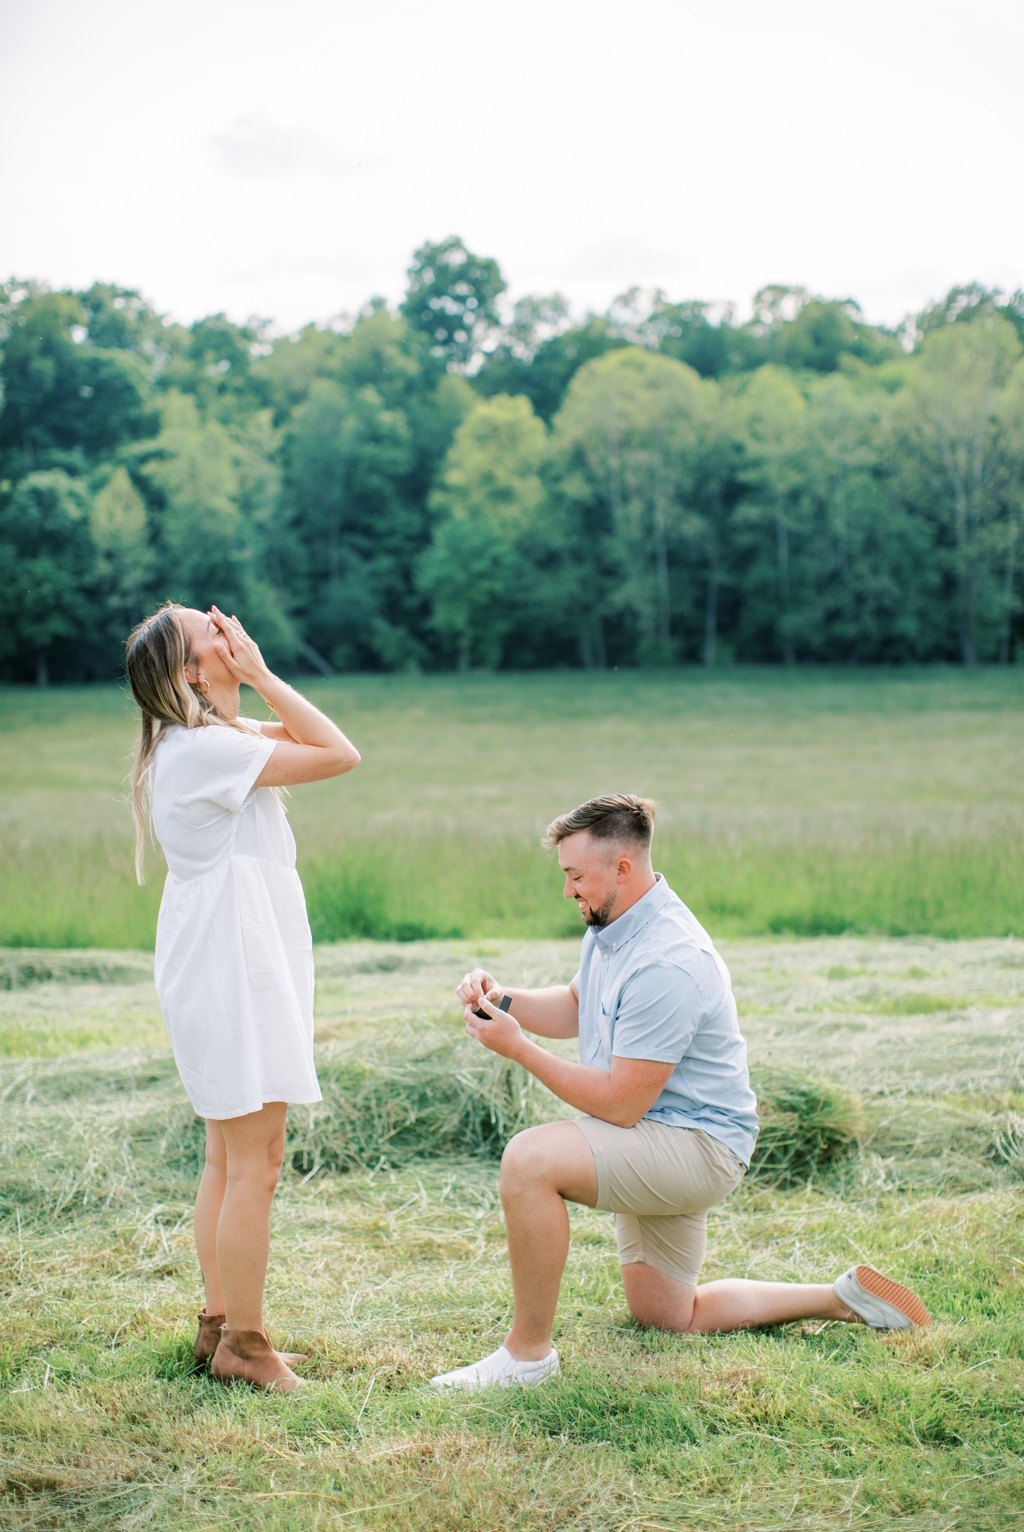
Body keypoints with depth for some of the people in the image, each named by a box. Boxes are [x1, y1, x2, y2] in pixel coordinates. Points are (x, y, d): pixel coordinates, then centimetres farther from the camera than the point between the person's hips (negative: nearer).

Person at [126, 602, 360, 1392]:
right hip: (232, 964, -11)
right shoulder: (205, 748, -18)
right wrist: (258, 673, -13)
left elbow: (308, 740, 18)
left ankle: (220, 1326, 25)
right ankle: (244, 1344, 4)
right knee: (255, 1162, -5)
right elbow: (339, 754, -18)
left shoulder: (214, 737, 13)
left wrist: (254, 682, 8)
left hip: (226, 964, 11)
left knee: (231, 1159, 16)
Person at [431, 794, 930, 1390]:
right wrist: (504, 1001, 0)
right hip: (659, 1144, 11)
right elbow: (576, 1007, 20)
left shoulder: (665, 963, -27)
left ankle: (528, 1352, -18)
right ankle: (845, 1297, 27)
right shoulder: (611, 925, 3)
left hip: (696, 1144, -11)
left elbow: (622, 1104, -27)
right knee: (668, 1317, 20)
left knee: (530, 1159, -30)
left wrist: (518, 1047, -22)